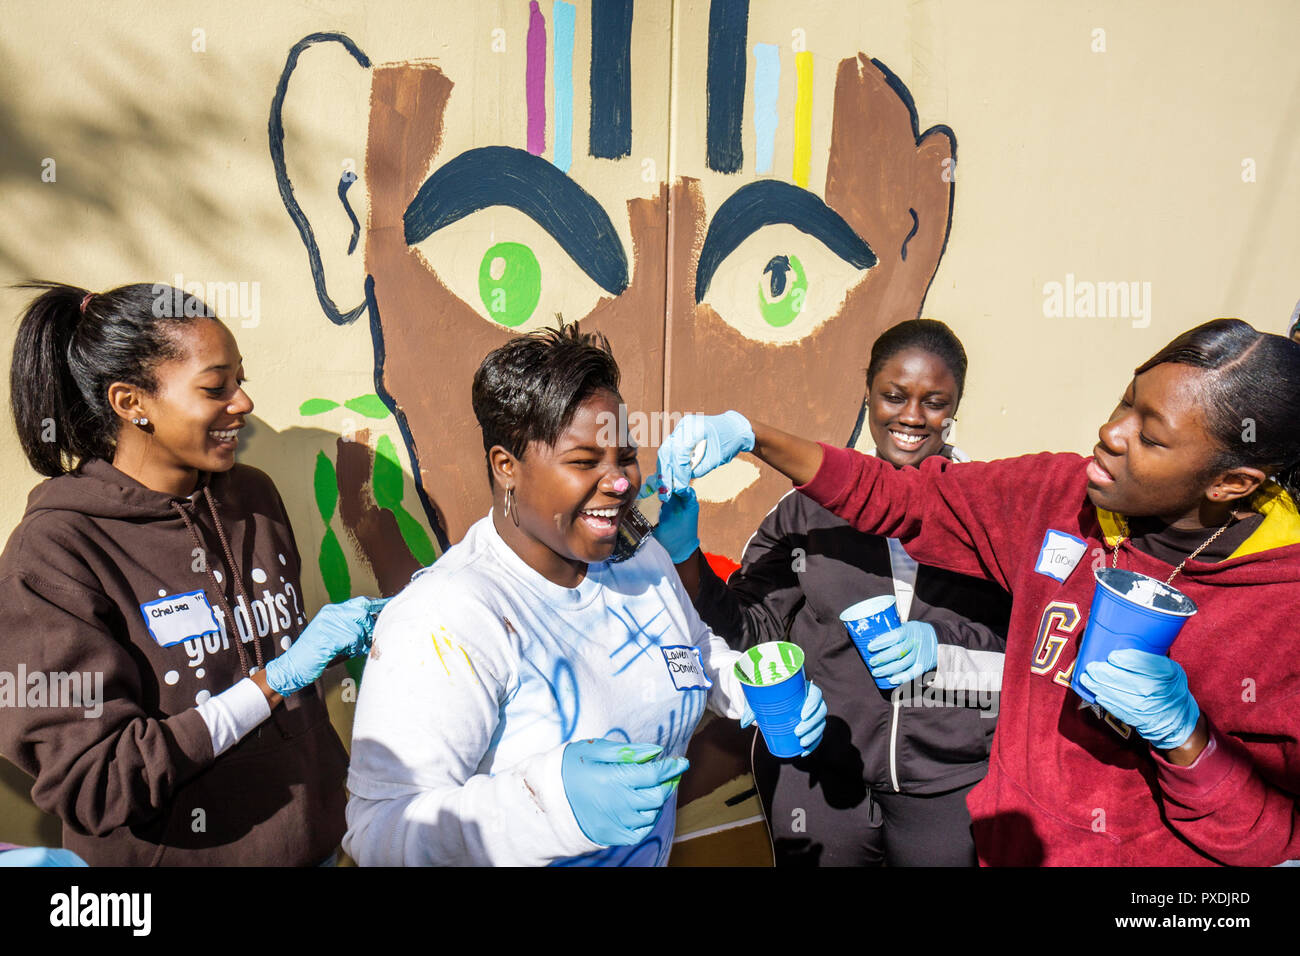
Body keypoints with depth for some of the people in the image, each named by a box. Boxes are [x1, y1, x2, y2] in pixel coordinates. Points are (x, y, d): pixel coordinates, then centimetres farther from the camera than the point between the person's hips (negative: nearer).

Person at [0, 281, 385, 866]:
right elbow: (90, 785, -22)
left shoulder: (253, 495, -1)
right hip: (172, 852, -5)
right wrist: (276, 679, -26)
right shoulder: (54, 549, -19)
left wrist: (355, 632, -5)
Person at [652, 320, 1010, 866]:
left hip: (951, 786, 0)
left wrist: (941, 647, -17)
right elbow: (747, 632, 0)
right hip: (819, 779, 1)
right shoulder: (812, 504, -1)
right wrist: (684, 554, -14)